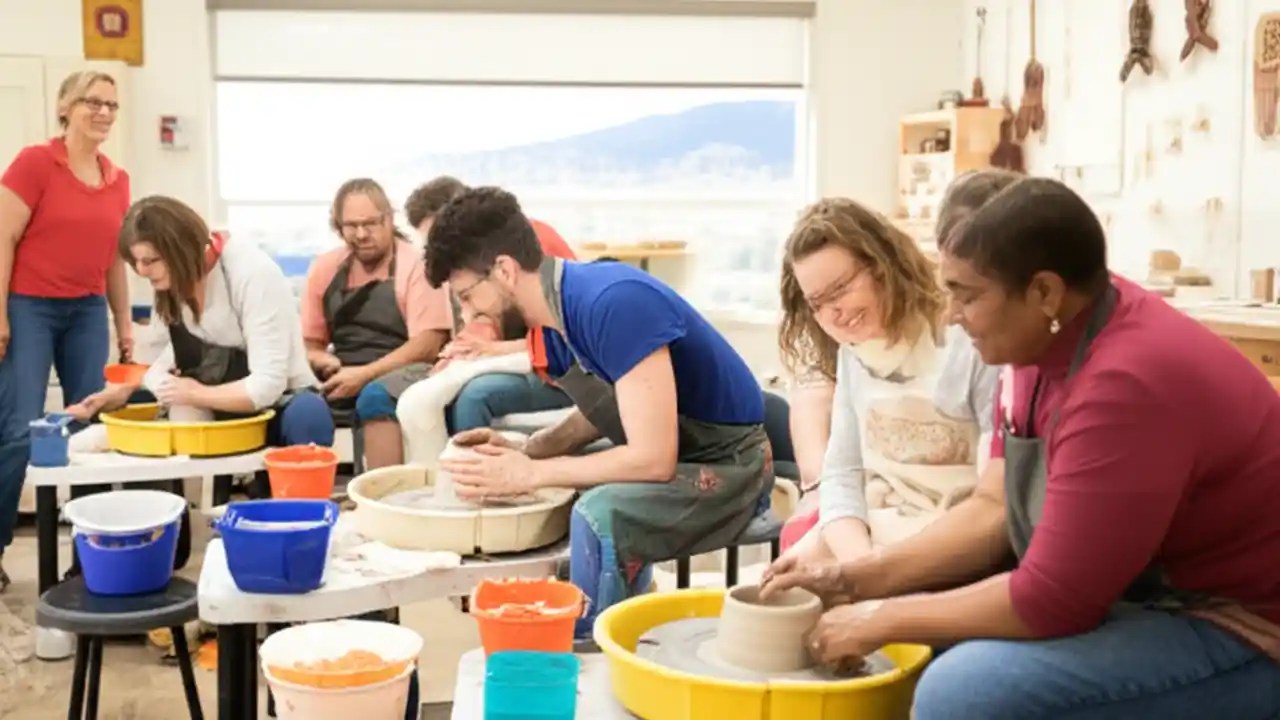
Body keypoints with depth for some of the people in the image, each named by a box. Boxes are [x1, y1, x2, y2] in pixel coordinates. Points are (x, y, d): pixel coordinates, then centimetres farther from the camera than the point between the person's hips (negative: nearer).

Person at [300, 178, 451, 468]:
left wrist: (365, 374, -19)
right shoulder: (324, 269, 11)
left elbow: (427, 345, -11)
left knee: (375, 397, -36)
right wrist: (323, 361, -8)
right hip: (343, 378, 5)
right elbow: (309, 343, 17)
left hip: (404, 373, -4)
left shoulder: (416, 265, -4)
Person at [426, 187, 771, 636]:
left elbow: (653, 459, -29)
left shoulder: (613, 304, -27)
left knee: (599, 516, -33)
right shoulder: (553, 316, 0)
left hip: (726, 467, -9)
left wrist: (530, 474, -21)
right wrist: (521, 452, -4)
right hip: (660, 456, 9)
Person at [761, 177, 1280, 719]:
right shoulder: (1051, 336, -2)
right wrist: (856, 580, -6)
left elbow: (1049, 602, -26)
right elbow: (995, 507, 2)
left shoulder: (1125, 385, -31)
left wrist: (884, 620, -15)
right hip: (1138, 587, 9)